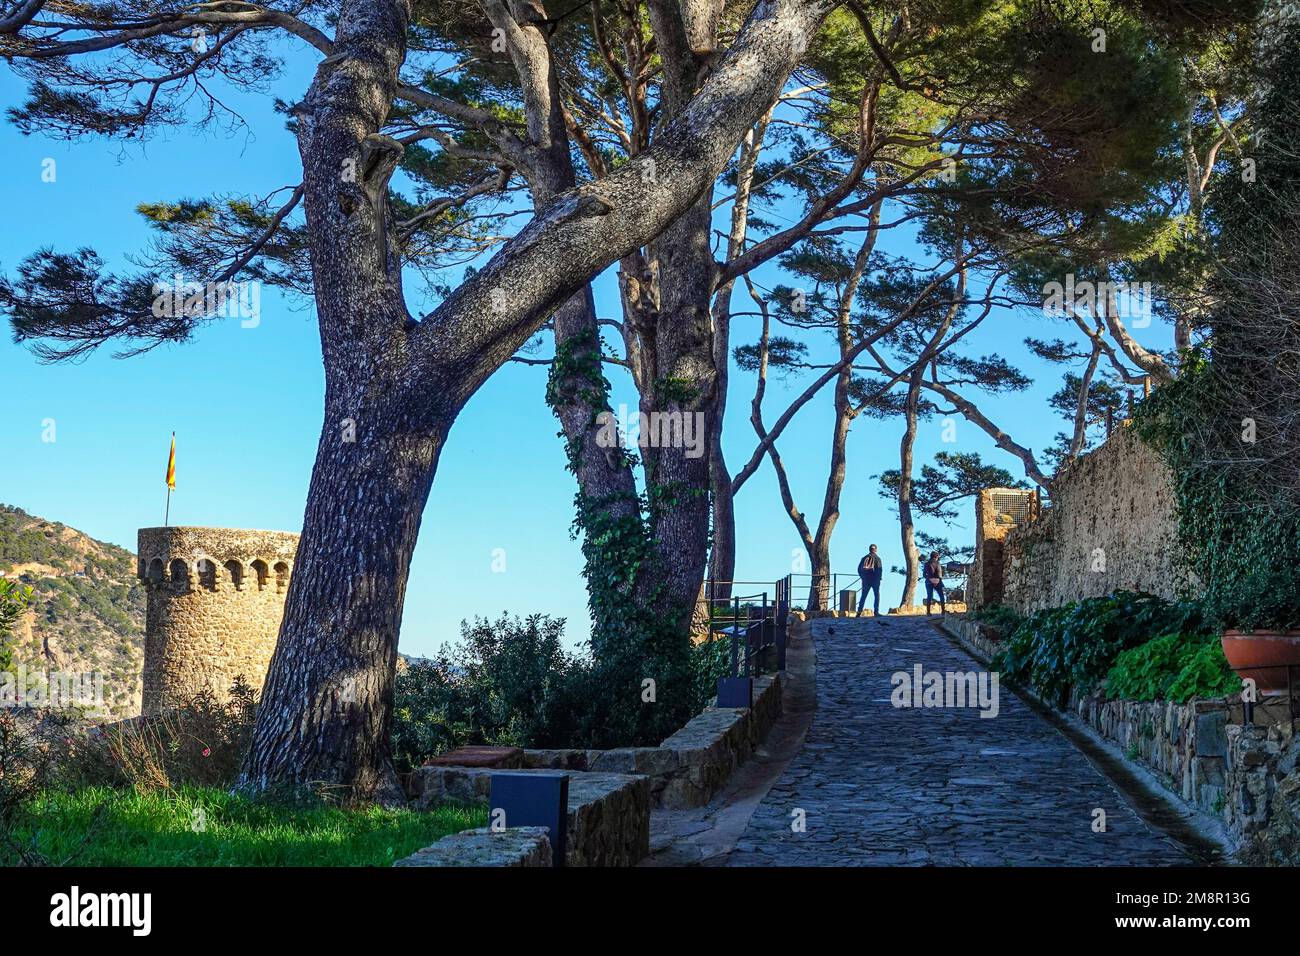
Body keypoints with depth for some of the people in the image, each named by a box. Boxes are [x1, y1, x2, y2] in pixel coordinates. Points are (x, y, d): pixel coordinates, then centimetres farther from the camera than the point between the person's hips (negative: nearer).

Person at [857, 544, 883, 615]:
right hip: (875, 580, -4)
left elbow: (859, 569, 10)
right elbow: (880, 569, -11)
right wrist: (879, 578, -1)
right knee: (877, 596, 4)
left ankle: (859, 611, 1)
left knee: (863, 596, 9)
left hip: (865, 580, 4)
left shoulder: (864, 558, 10)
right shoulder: (877, 558, -4)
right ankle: (876, 611, -4)